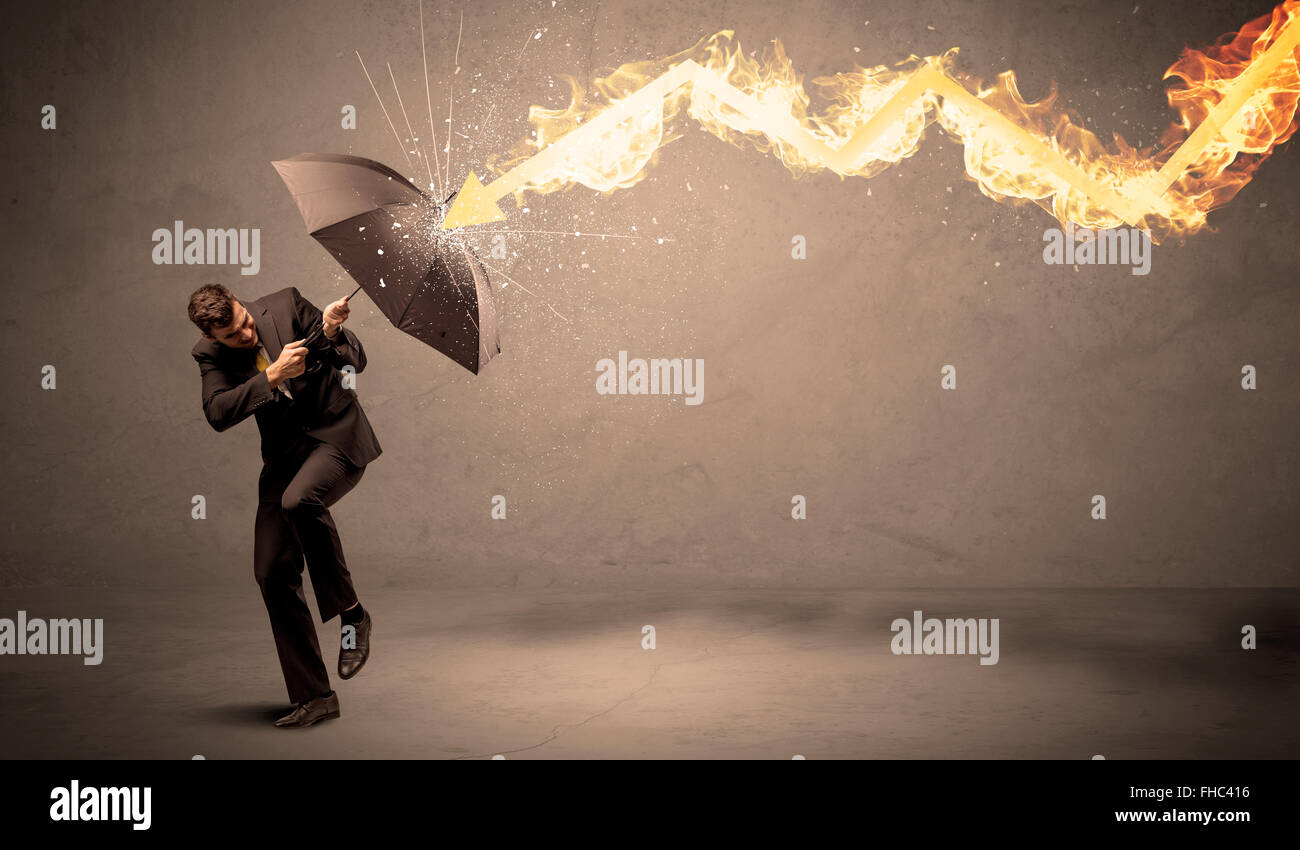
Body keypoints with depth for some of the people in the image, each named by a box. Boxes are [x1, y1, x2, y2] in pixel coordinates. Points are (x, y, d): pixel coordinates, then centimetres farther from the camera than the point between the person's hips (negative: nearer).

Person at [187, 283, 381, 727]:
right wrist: (273, 375, -28)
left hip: (336, 434, -4)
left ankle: (351, 612, -13)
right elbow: (217, 413, -18)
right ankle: (312, 695, 7)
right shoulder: (209, 355, -1)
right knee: (272, 574, -3)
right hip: (284, 453, 4)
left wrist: (332, 333, -27)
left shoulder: (285, 304, -8)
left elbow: (356, 361, -5)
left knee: (298, 500, -35)